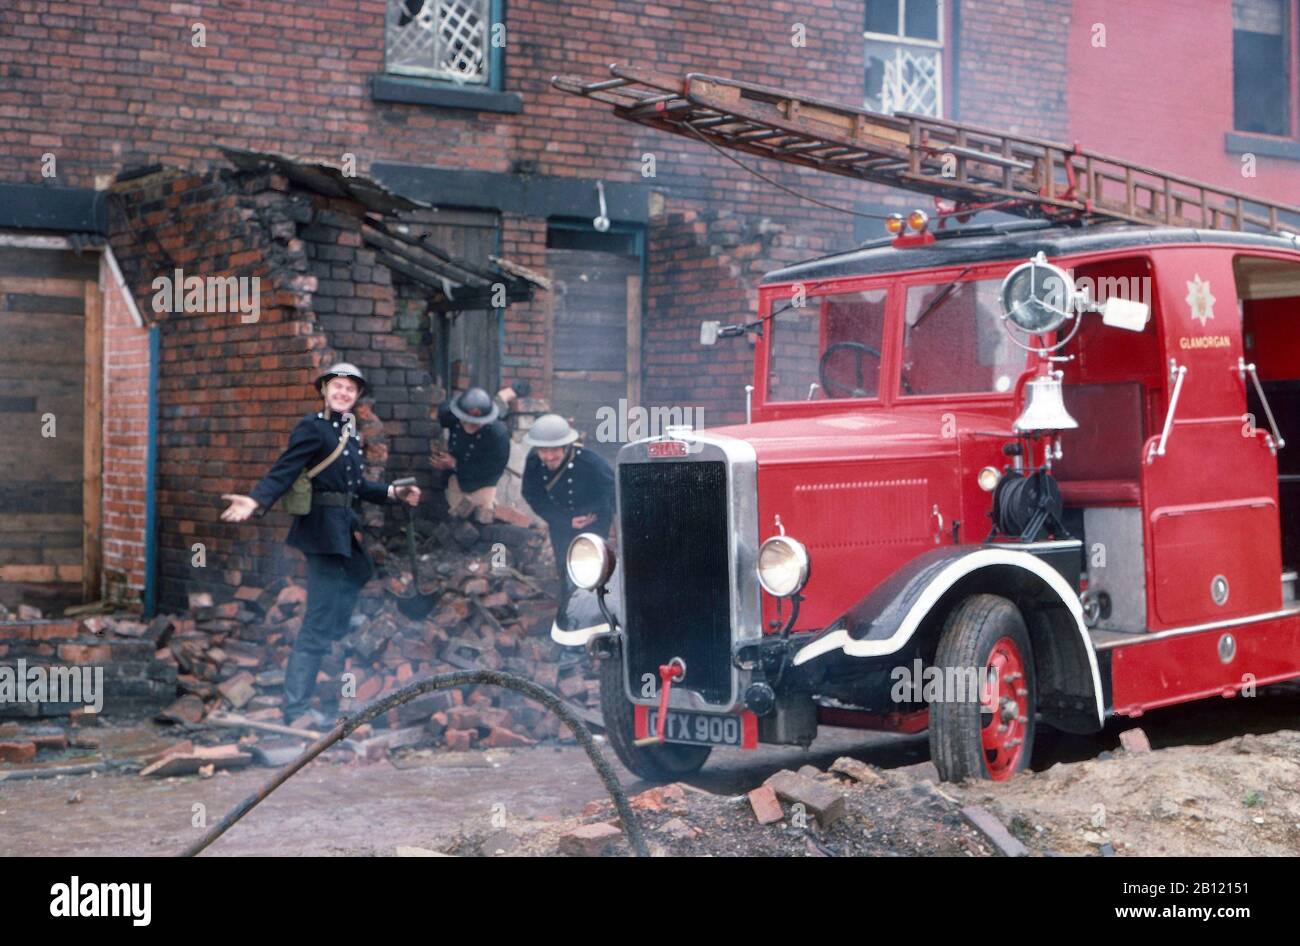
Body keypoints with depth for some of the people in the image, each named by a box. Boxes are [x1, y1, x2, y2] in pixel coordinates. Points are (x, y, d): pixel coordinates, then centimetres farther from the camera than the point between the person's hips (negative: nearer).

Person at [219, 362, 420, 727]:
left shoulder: (350, 433, 15)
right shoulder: (312, 427, -9)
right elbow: (284, 471, -20)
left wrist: (394, 493, 24)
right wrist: (256, 501, -35)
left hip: (346, 532, 9)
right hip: (323, 530, -9)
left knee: (339, 625, 15)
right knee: (320, 624, -9)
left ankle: (330, 704, 25)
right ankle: (296, 707, -6)